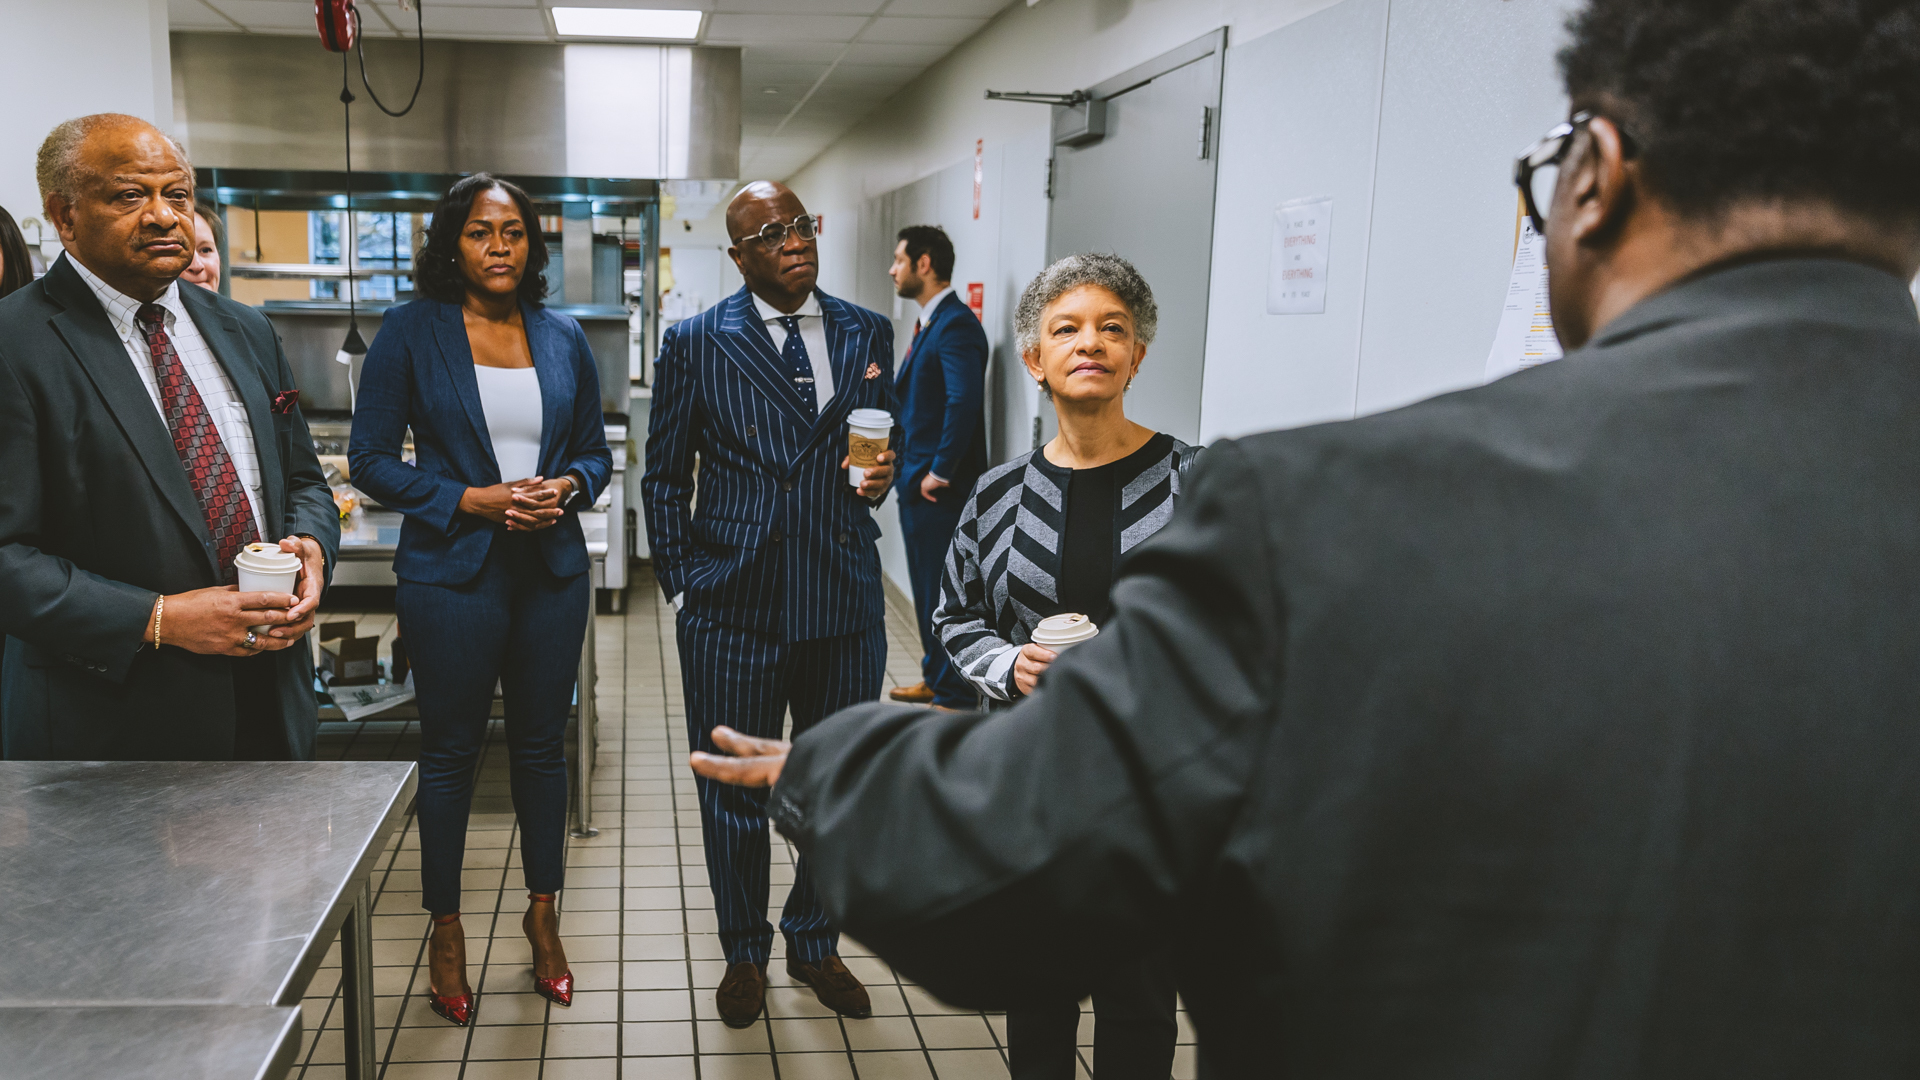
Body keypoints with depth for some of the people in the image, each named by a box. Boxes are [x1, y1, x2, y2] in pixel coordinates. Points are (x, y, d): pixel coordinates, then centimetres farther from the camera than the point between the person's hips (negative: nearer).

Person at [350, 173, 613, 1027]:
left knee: (541, 746, 12)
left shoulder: (563, 338, 7)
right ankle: (445, 928, 26)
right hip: (451, 572, -3)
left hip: (551, 570, 3)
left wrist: (567, 486, -9)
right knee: (450, 752, 8)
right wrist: (471, 500, -15)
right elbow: (371, 459, -4)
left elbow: (596, 450, 13)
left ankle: (542, 915, 29)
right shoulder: (409, 332, -3)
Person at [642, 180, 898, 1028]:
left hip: (845, 606, 3)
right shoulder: (695, 344, -1)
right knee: (735, 794, 11)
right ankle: (744, 953, 33)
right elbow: (664, 477, 5)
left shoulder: (868, 335, 7)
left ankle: (814, 944, 36)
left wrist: (885, 474, -6)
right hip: (734, 608, -2)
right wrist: (682, 586, 0)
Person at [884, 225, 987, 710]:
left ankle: (957, 697, 10)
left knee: (944, 592, -1)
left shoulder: (955, 324, -17)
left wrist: (939, 472, -22)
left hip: (940, 488, -10)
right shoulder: (928, 323, 15)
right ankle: (936, 678, 33)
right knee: (926, 587, 19)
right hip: (916, 482, 10)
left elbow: (964, 402, -27)